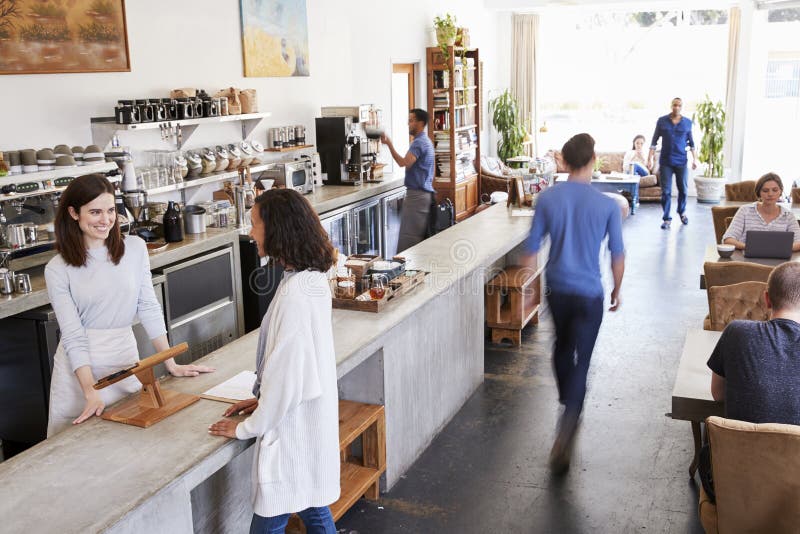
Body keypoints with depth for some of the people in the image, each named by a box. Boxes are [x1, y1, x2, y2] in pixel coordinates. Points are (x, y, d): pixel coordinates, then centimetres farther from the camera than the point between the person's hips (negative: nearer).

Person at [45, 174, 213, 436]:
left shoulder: (134, 248, -1)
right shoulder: (57, 269, -6)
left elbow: (149, 308, 2)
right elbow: (73, 336, -10)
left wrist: (172, 364, 0)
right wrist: (90, 392, -18)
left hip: (125, 358, 2)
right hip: (78, 367, -2)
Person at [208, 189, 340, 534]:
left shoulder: (294, 295, -26)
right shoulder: (312, 278, 3)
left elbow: (286, 375, -23)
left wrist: (245, 428, -10)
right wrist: (264, 399, 17)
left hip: (293, 429, -9)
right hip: (311, 420, 9)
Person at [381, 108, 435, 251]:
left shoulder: (419, 142, -15)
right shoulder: (426, 141, 18)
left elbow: (403, 162, -29)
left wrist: (389, 144, -28)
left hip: (417, 195, -11)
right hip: (425, 193, 11)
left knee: (409, 236, -10)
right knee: (421, 235, 12)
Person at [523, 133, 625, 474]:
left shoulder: (547, 199, -6)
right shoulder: (607, 205, -12)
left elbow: (531, 249, -1)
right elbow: (618, 256, -5)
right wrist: (616, 290, 11)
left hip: (557, 289, 3)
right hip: (588, 293, -3)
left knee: (562, 347, 25)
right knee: (581, 360, 1)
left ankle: (568, 403, 45)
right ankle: (564, 434, -10)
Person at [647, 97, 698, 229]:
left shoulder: (687, 122, 4)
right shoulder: (662, 121, 1)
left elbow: (691, 142, 11)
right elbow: (654, 141, 2)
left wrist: (694, 159, 6)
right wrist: (650, 158, -5)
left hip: (681, 162, 1)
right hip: (665, 161, -1)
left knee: (683, 189, 9)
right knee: (666, 191, -2)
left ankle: (682, 212, 33)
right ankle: (667, 219, 5)